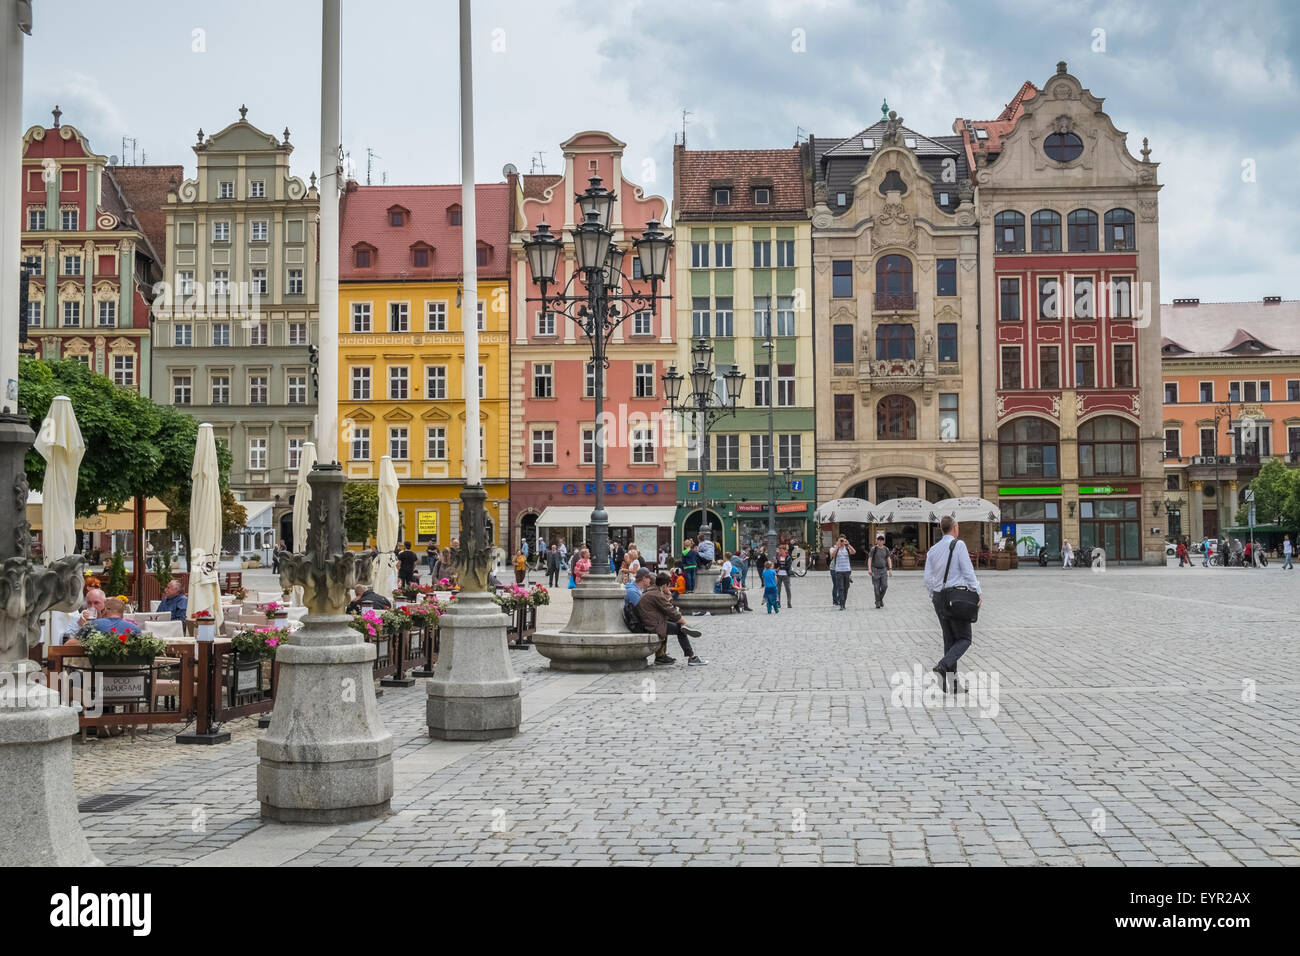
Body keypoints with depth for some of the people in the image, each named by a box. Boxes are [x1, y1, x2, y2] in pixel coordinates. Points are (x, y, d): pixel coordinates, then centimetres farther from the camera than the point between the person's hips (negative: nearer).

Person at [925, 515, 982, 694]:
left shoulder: (933, 550, 11)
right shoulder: (958, 545, -7)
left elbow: (928, 579, 9)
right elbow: (968, 571, -12)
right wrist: (978, 593, -6)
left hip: (939, 597, 6)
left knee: (949, 639, 12)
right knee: (964, 639, 2)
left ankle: (950, 684, 9)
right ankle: (943, 665, -23)